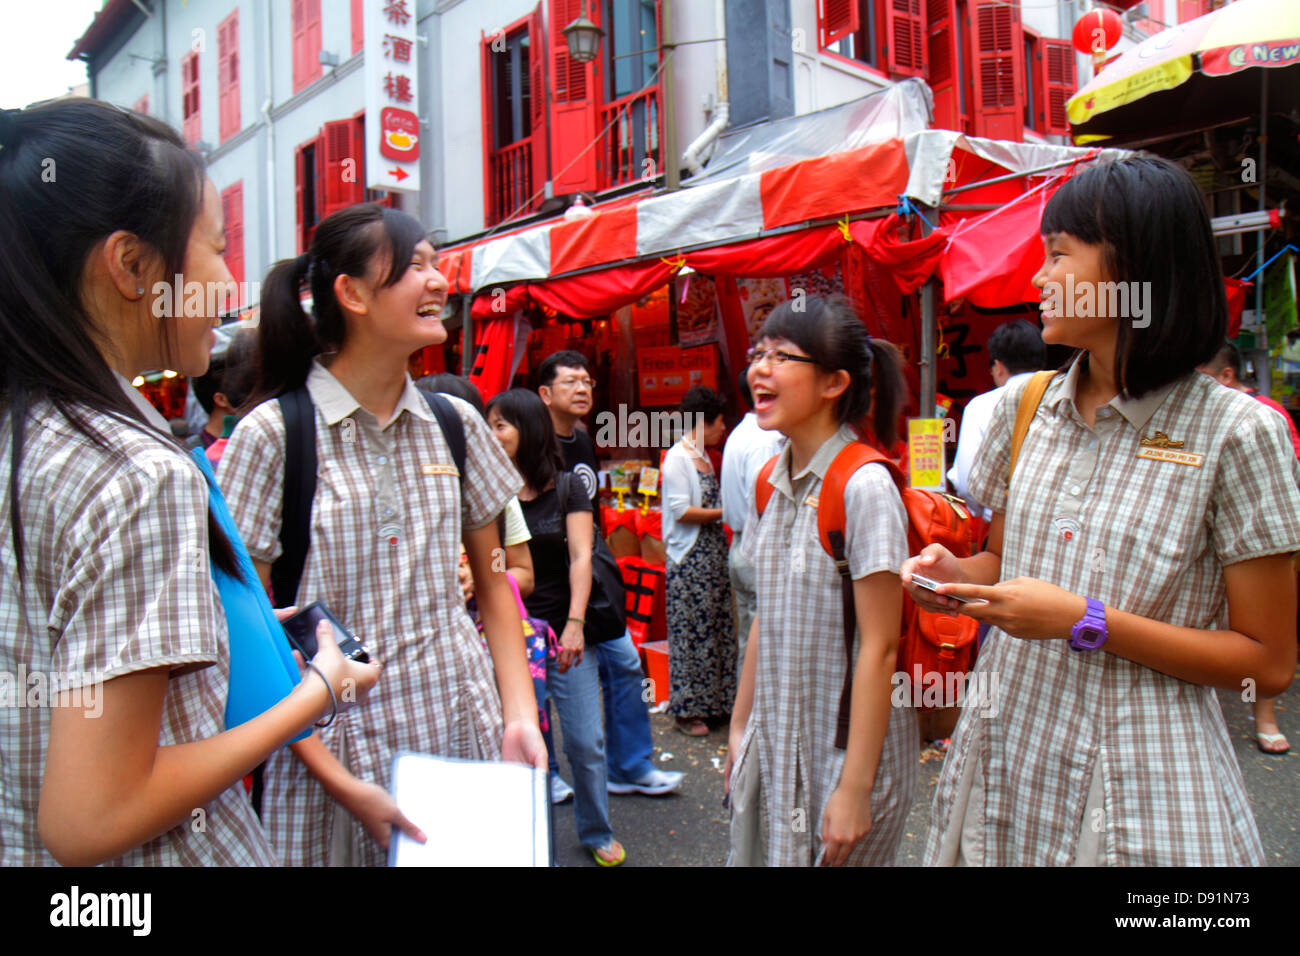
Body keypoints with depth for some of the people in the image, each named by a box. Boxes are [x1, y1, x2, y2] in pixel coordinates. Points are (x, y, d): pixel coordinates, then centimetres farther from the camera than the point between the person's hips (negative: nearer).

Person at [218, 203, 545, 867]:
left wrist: (520, 716, -3)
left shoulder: (455, 424, 3)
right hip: (334, 748, -3)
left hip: (467, 735, 4)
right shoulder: (270, 435, -9)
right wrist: (341, 782, -14)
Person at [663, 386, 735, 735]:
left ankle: (714, 700, 20)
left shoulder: (703, 456, 16)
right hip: (690, 558, -9)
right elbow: (680, 510, -17)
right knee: (690, 632, -2)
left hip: (714, 554, 9)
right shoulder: (677, 457, -11)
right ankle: (687, 710, 8)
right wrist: (723, 513, -13)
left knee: (717, 627, 10)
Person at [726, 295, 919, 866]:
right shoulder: (772, 483, 4)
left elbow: (878, 648, -19)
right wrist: (741, 726, 13)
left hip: (852, 749, -6)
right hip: (779, 747, 7)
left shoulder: (864, 487, -19)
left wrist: (855, 787, -18)